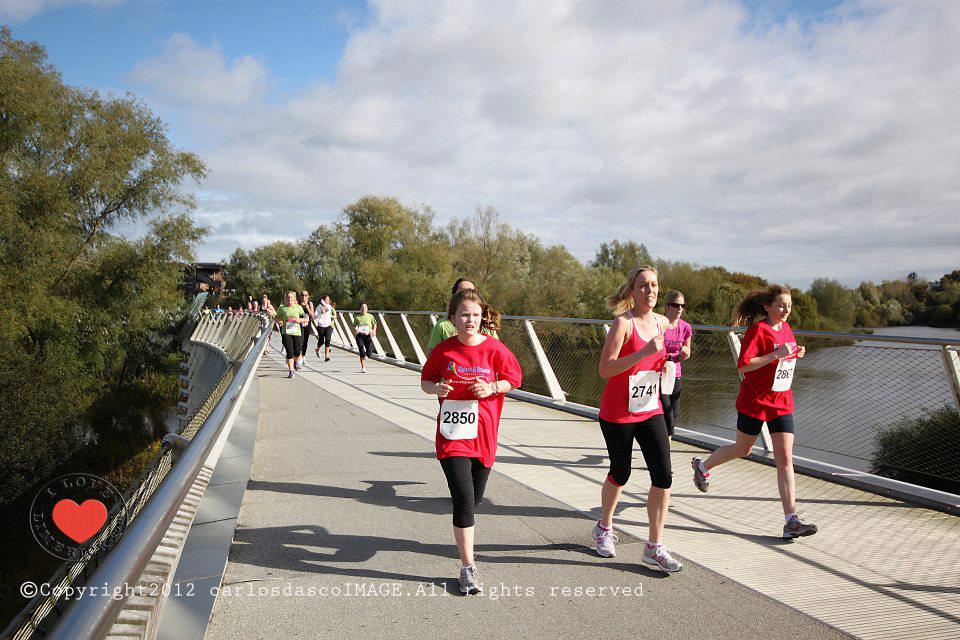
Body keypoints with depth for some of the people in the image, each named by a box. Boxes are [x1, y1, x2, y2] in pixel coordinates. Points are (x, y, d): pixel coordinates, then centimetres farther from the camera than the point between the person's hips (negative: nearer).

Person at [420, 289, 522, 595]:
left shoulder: (494, 348, -5)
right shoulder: (443, 351, -4)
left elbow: (514, 378, 5)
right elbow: (426, 380, 9)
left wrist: (492, 388, -13)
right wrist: (435, 388, -13)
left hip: (483, 435, 2)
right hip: (452, 435, -2)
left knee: (474, 498, 16)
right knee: (464, 499, -11)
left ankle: (464, 534, 49)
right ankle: (468, 568, 0)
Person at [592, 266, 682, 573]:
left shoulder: (661, 322, 4)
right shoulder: (622, 322, -16)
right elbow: (605, 369, -24)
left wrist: (663, 363, 1)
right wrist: (644, 353, -31)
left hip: (650, 411, 5)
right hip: (617, 414, -5)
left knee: (663, 475, -5)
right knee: (620, 473, 10)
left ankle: (654, 547, 8)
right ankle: (604, 527, 38)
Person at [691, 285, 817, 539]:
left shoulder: (786, 328, 9)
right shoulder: (757, 330, -15)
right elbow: (743, 365, -23)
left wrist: (795, 355, 4)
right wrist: (775, 355, -29)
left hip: (782, 403, 6)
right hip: (754, 401, -5)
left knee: (785, 459, -3)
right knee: (743, 449, 13)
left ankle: (791, 521, -3)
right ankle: (702, 466, 41)